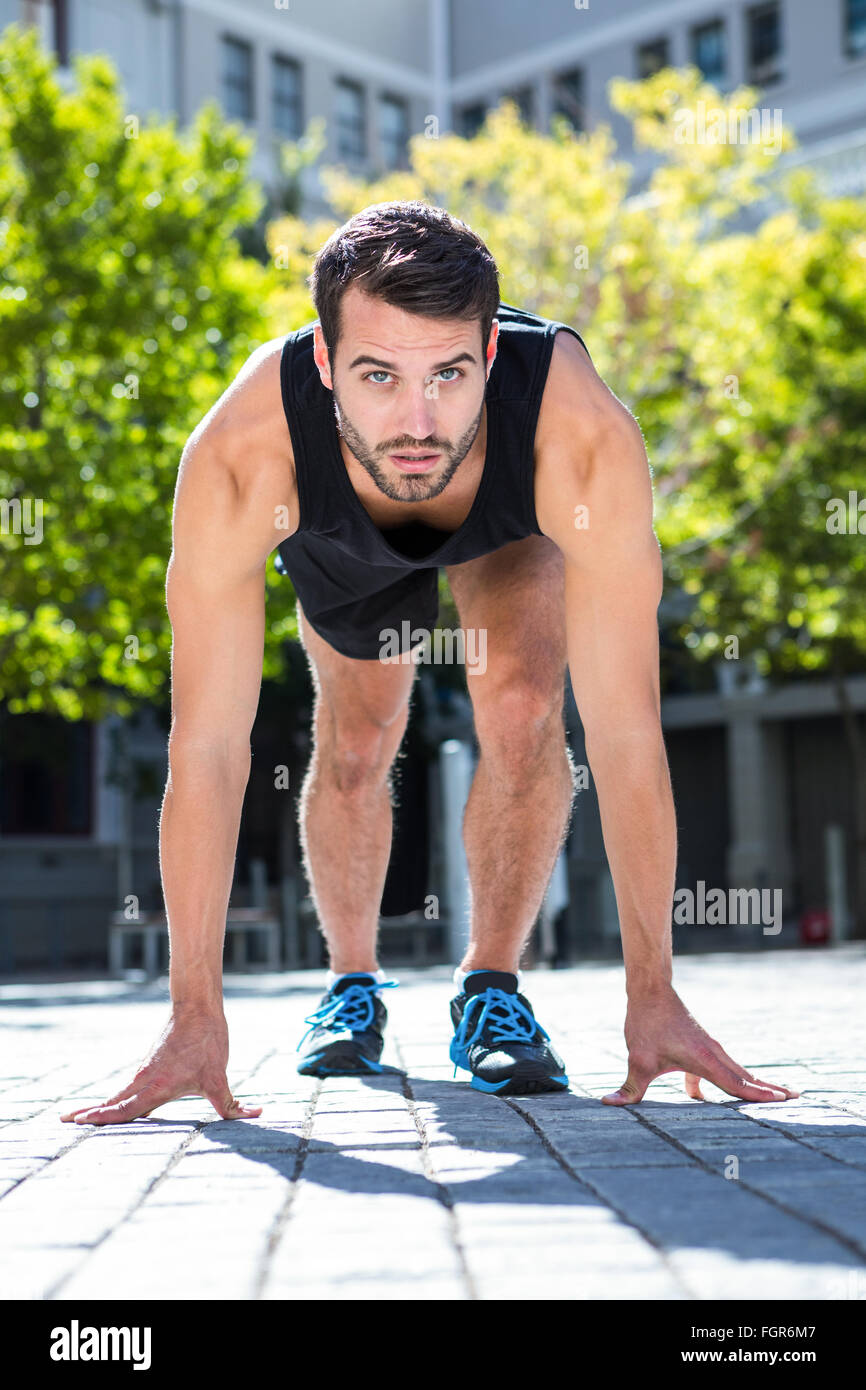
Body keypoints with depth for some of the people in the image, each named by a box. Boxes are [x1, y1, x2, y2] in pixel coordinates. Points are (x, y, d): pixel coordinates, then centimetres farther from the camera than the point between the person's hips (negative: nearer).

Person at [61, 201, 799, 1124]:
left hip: (511, 520, -1)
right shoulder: (242, 459, -44)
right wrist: (195, 1015, -35)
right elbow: (207, 747, -38)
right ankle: (352, 982, 26)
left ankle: (492, 985, 1)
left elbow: (625, 730, -40)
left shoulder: (584, 437, -46)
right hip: (340, 539, 1)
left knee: (522, 707, -20)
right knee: (356, 742, -1)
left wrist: (652, 995, -37)